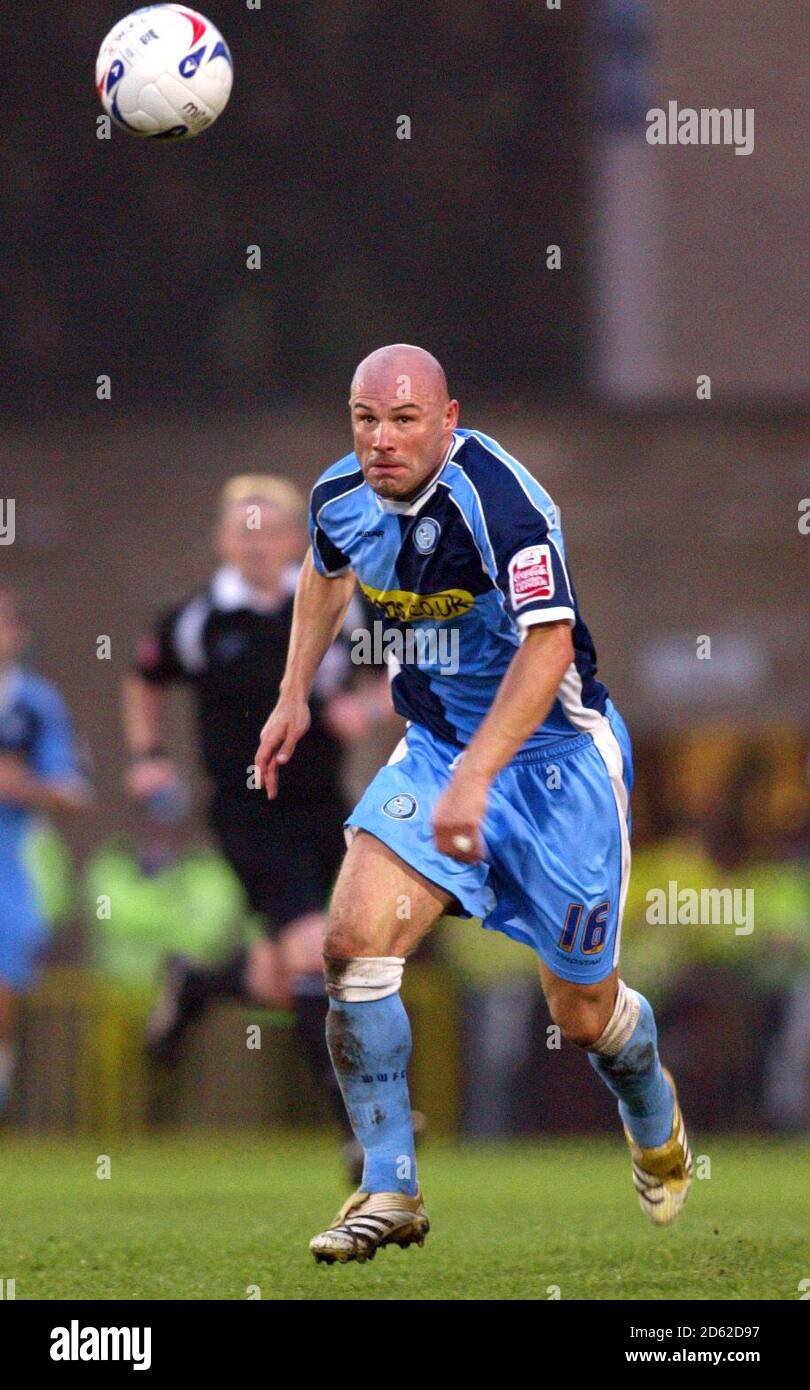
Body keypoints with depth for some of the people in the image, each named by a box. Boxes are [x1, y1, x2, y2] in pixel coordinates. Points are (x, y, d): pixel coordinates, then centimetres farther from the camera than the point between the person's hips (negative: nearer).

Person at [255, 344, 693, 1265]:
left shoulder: (497, 499, -27)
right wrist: (295, 695, 19)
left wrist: (475, 775, -41)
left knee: (582, 1010, 5)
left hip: (555, 753, -5)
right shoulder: (343, 497, -5)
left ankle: (655, 1124, 40)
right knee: (354, 944, -16)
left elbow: (548, 646, -34)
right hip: (436, 743, 5)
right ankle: (390, 1192, -7)